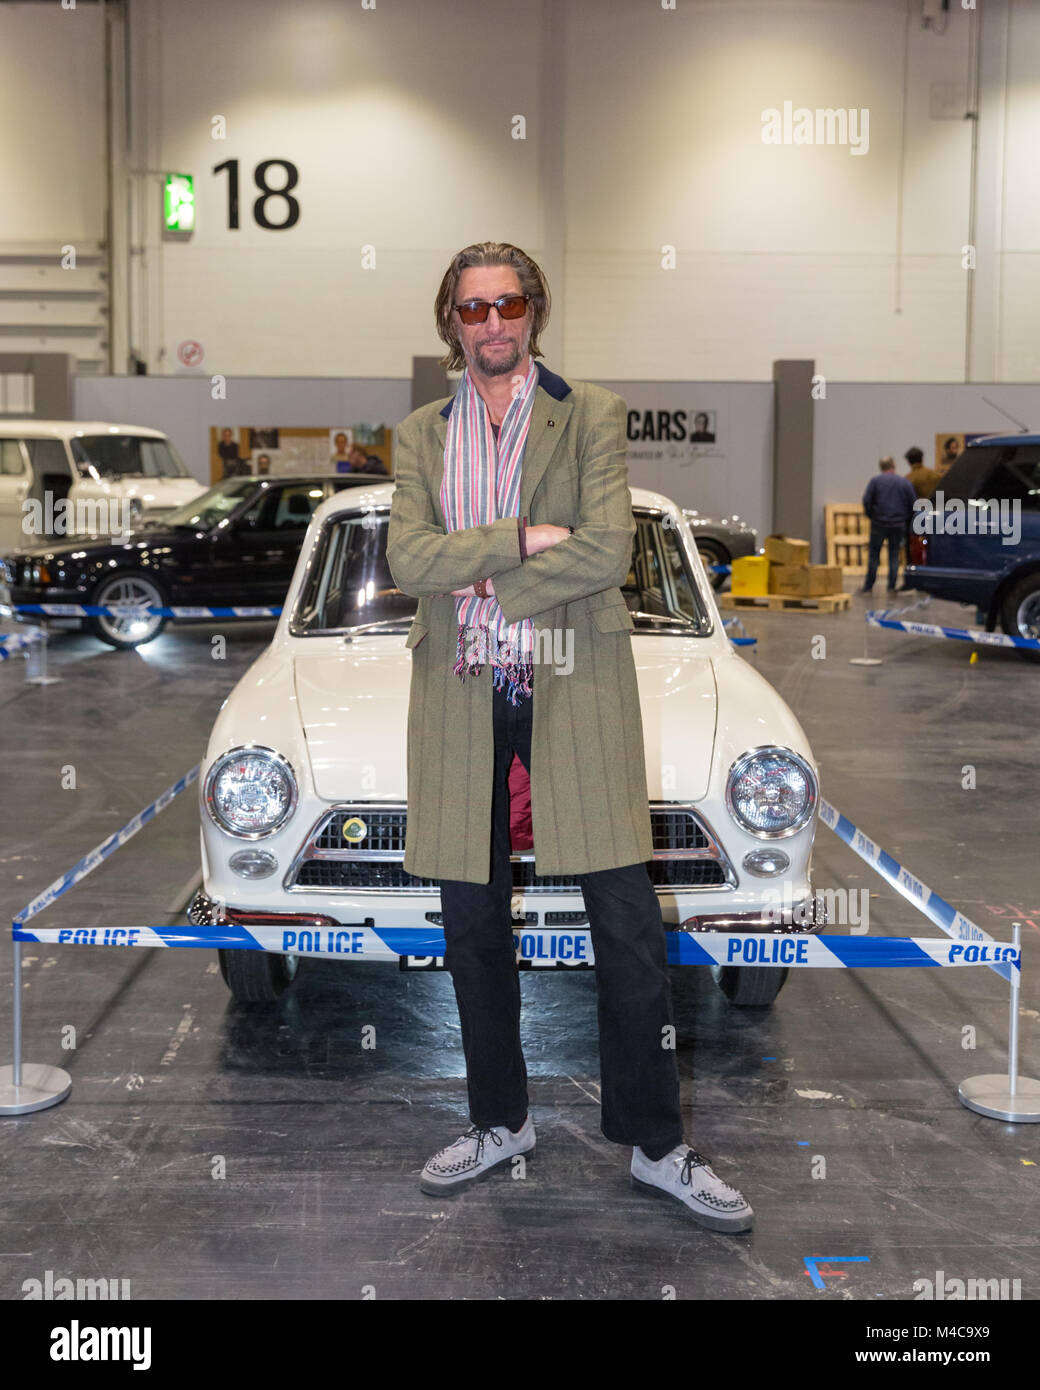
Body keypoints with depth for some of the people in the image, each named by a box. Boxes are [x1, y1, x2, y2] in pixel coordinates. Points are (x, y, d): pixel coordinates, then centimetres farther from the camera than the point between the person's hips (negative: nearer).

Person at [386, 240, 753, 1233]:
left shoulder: (593, 414, 5)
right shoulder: (421, 434, 13)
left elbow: (606, 552, -10)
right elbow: (408, 560, -4)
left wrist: (478, 586, -8)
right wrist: (524, 538, -12)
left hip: (573, 692, -3)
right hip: (461, 701, 3)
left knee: (628, 928, -3)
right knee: (472, 928, 10)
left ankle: (656, 1147, 11)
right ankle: (499, 1124, 27)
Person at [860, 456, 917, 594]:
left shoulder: (875, 481, 0)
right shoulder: (904, 482, 5)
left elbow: (866, 500, -8)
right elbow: (914, 504, 2)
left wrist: (871, 515, 7)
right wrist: (906, 519, 14)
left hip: (879, 522, -2)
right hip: (898, 524, 2)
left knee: (874, 554, 5)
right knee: (894, 554, 8)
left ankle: (868, 586, 5)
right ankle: (892, 587, 5)